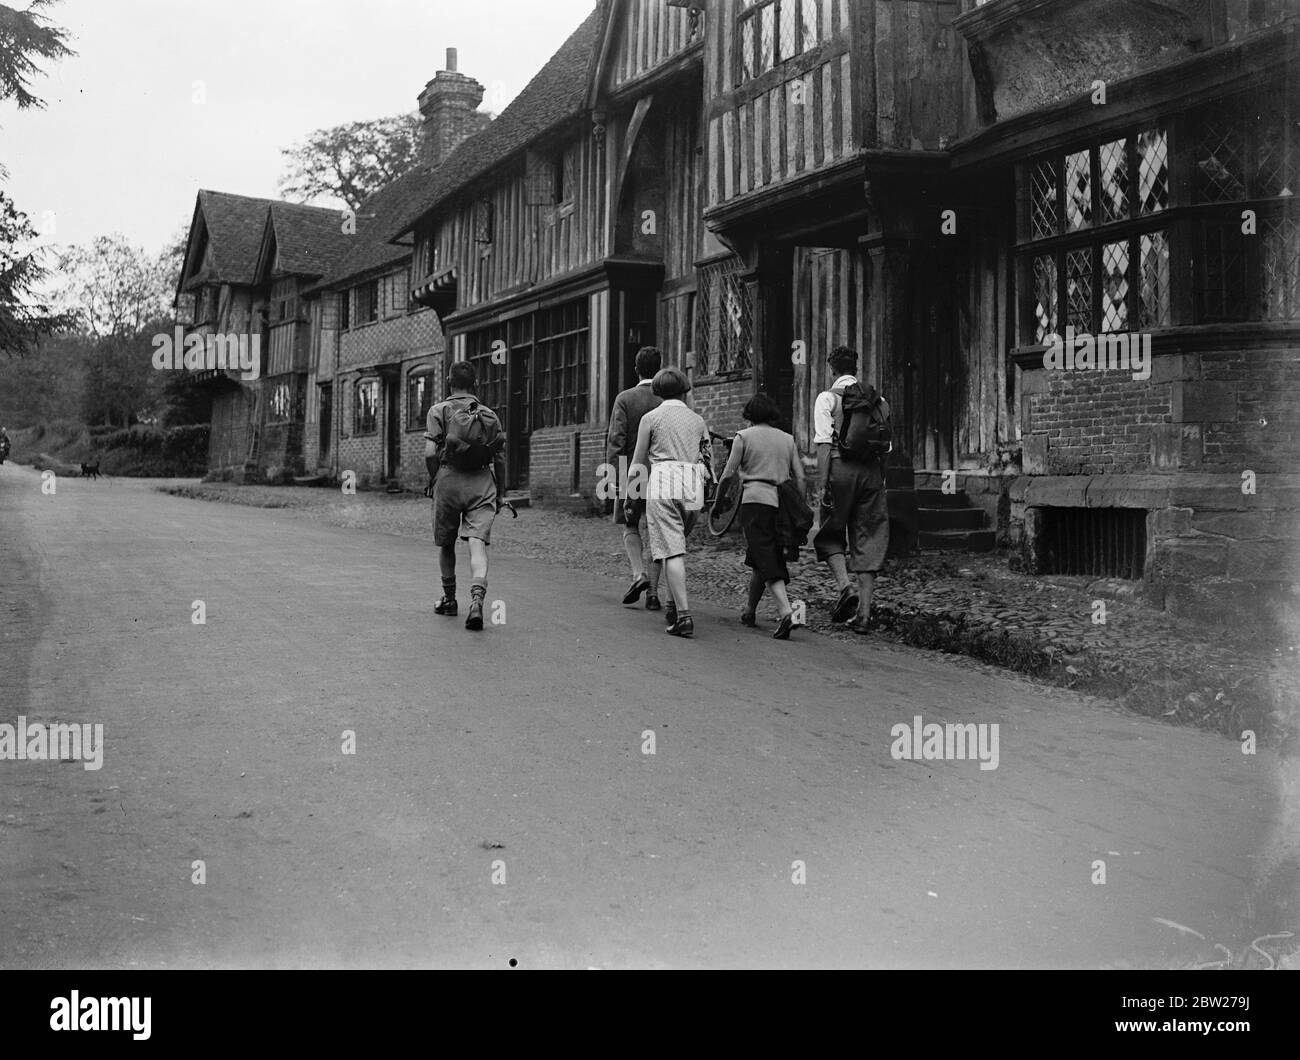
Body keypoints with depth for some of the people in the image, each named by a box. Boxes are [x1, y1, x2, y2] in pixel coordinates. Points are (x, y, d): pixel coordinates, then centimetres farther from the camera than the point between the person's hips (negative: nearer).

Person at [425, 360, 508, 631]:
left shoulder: (439, 411, 3)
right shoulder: (489, 415, 12)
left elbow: (431, 453, -7)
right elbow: (500, 459, 11)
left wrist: (433, 481, 8)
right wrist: (501, 494, 18)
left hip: (449, 479, -1)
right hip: (482, 482, 1)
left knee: (446, 543, 16)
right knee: (477, 543, -7)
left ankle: (449, 599, 28)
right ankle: (477, 597, -28)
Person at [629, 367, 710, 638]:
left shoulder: (651, 418, 6)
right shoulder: (697, 420, 17)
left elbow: (638, 462, 9)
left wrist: (633, 480, 25)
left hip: (663, 484, -4)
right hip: (694, 488, 4)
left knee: (672, 551, -8)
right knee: (677, 547, 18)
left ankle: (683, 616, -15)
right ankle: (674, 605, 16)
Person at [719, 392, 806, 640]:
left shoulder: (744, 437, 4)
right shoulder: (788, 439, 15)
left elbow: (728, 475, 1)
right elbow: (800, 478, 10)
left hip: (755, 501, -5)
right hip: (781, 504, 5)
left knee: (766, 562, -8)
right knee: (760, 559, 18)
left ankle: (786, 611, -25)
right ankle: (750, 611, 29)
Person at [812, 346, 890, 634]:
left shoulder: (827, 397, 1)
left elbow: (824, 443, -8)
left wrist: (822, 483, -10)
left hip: (841, 468, -3)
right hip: (871, 470, 4)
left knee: (830, 535, 13)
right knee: (869, 540, 7)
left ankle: (845, 586, -11)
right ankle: (863, 614, 6)